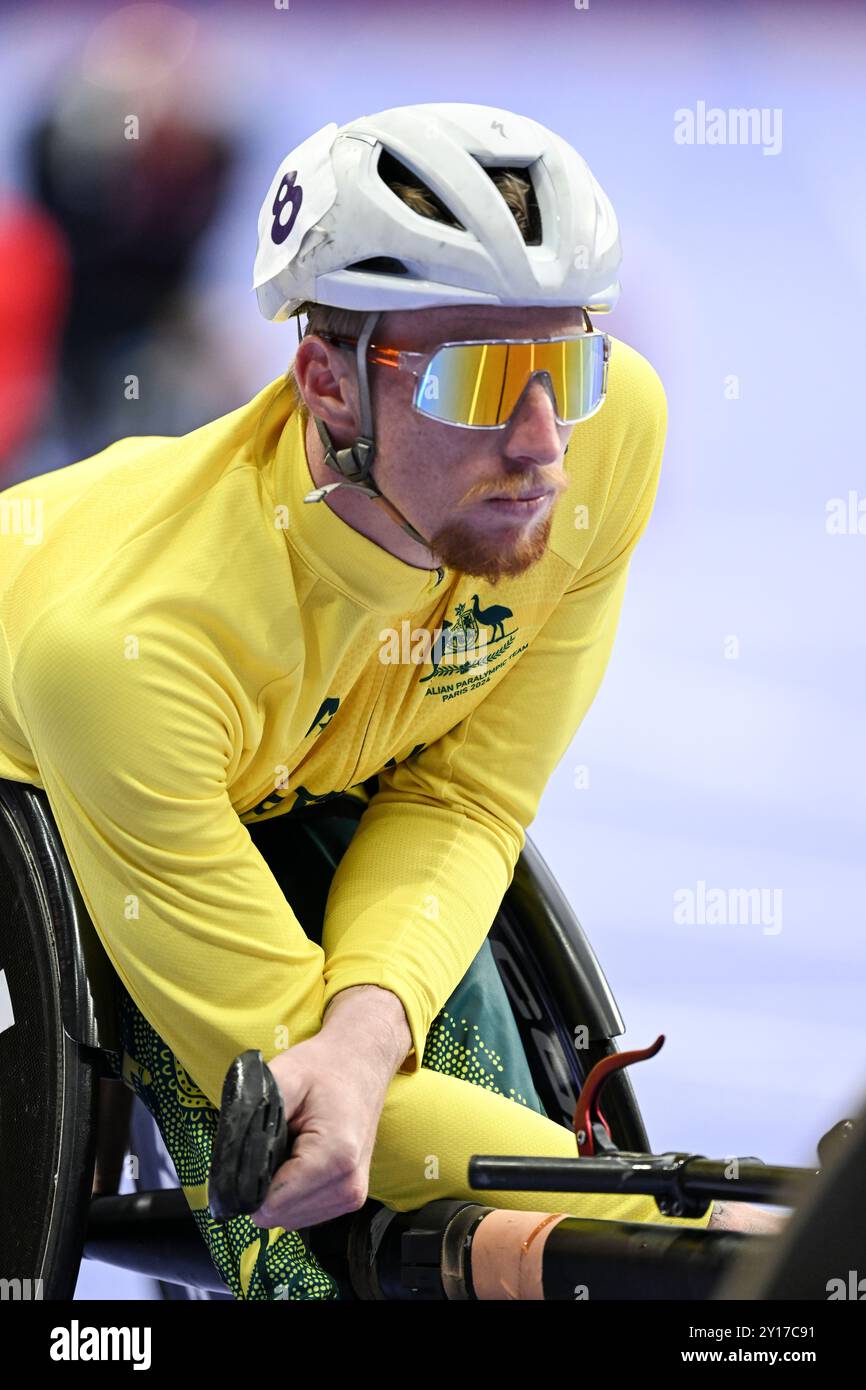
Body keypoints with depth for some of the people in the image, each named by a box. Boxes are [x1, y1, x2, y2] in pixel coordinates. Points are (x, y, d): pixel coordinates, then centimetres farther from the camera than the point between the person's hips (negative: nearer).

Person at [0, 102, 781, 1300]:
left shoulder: (615, 425, -30)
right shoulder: (124, 646, -44)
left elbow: (467, 797, -18)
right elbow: (274, 1050, -35)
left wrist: (367, 1028, -40)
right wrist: (701, 1242, -41)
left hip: (326, 775, 4)